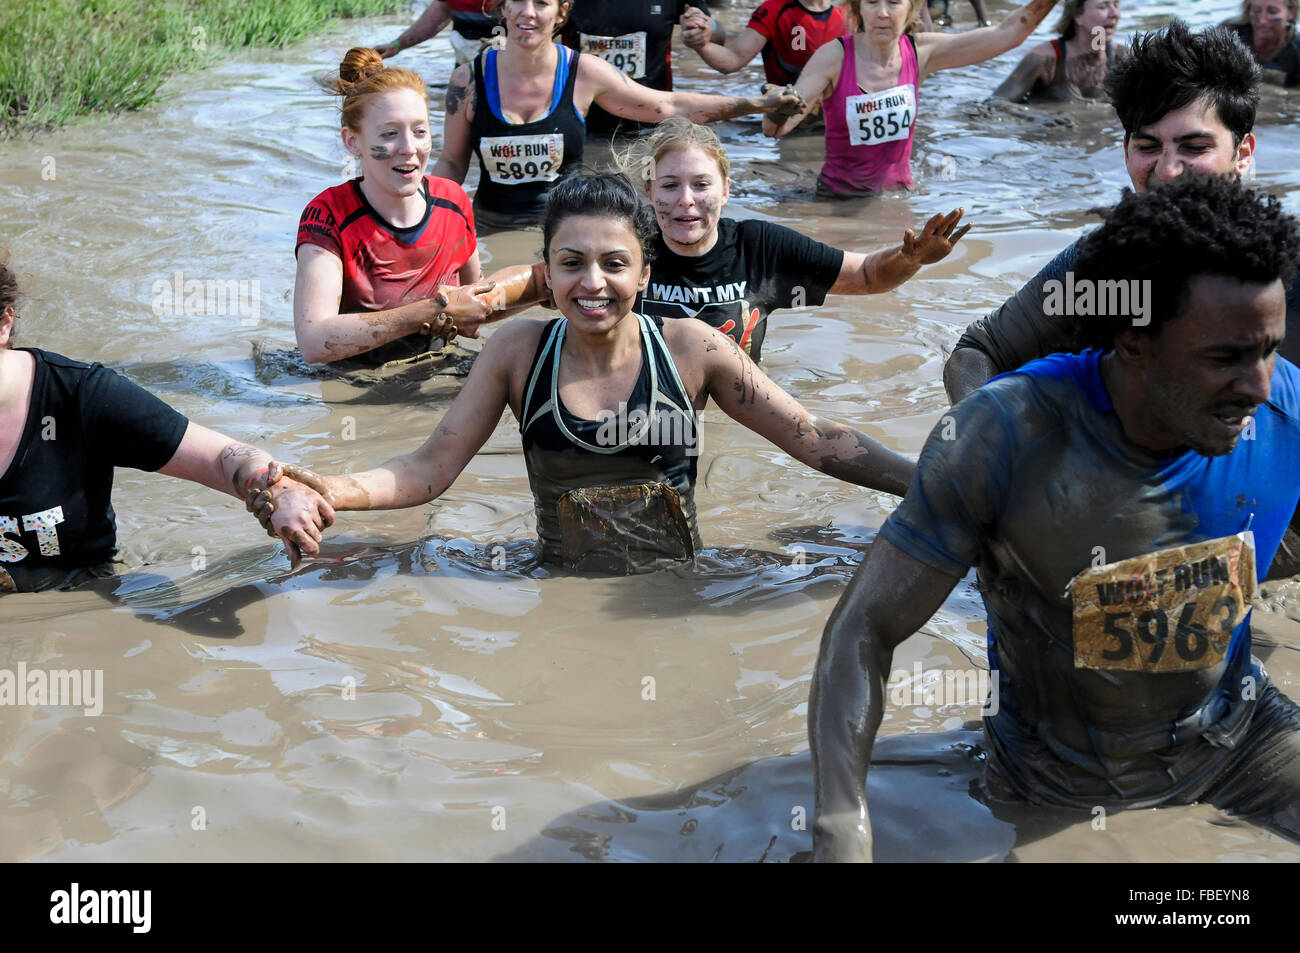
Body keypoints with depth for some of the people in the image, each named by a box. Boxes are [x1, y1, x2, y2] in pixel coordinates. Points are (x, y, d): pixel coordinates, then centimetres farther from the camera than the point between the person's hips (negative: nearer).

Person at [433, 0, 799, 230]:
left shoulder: (584, 73, -6)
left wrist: (757, 104, 1)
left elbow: (669, 106, 3)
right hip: (491, 228, 1)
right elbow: (452, 163, 6)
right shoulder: (468, 80, -5)